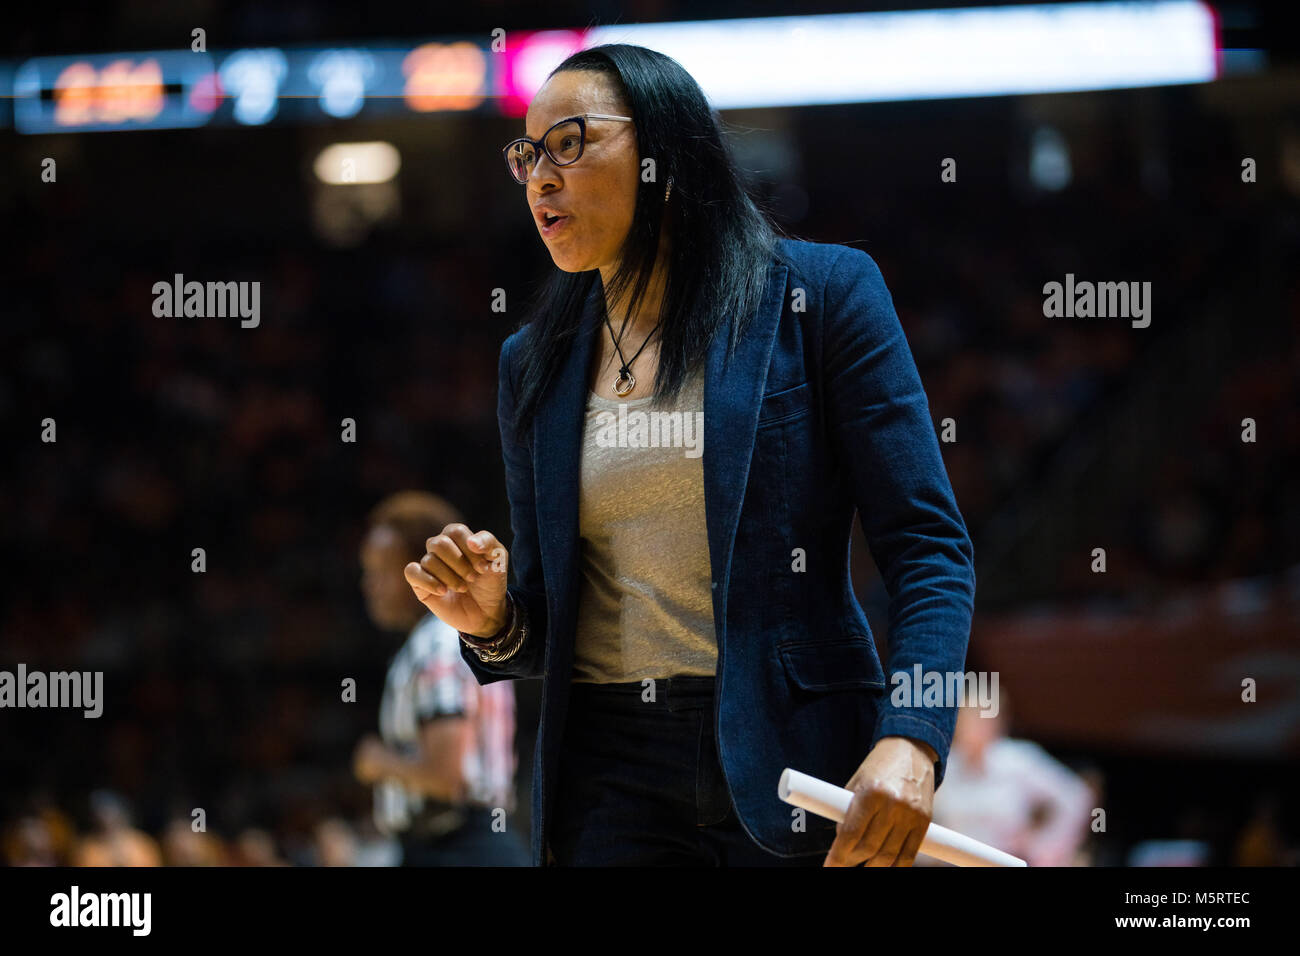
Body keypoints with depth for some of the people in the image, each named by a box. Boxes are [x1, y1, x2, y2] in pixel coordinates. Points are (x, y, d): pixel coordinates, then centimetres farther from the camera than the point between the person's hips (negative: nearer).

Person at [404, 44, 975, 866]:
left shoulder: (823, 295, 0)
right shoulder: (534, 364, 14)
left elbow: (928, 548, -6)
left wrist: (909, 742, -21)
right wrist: (495, 622, -5)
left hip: (792, 765, -3)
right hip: (612, 789, 3)